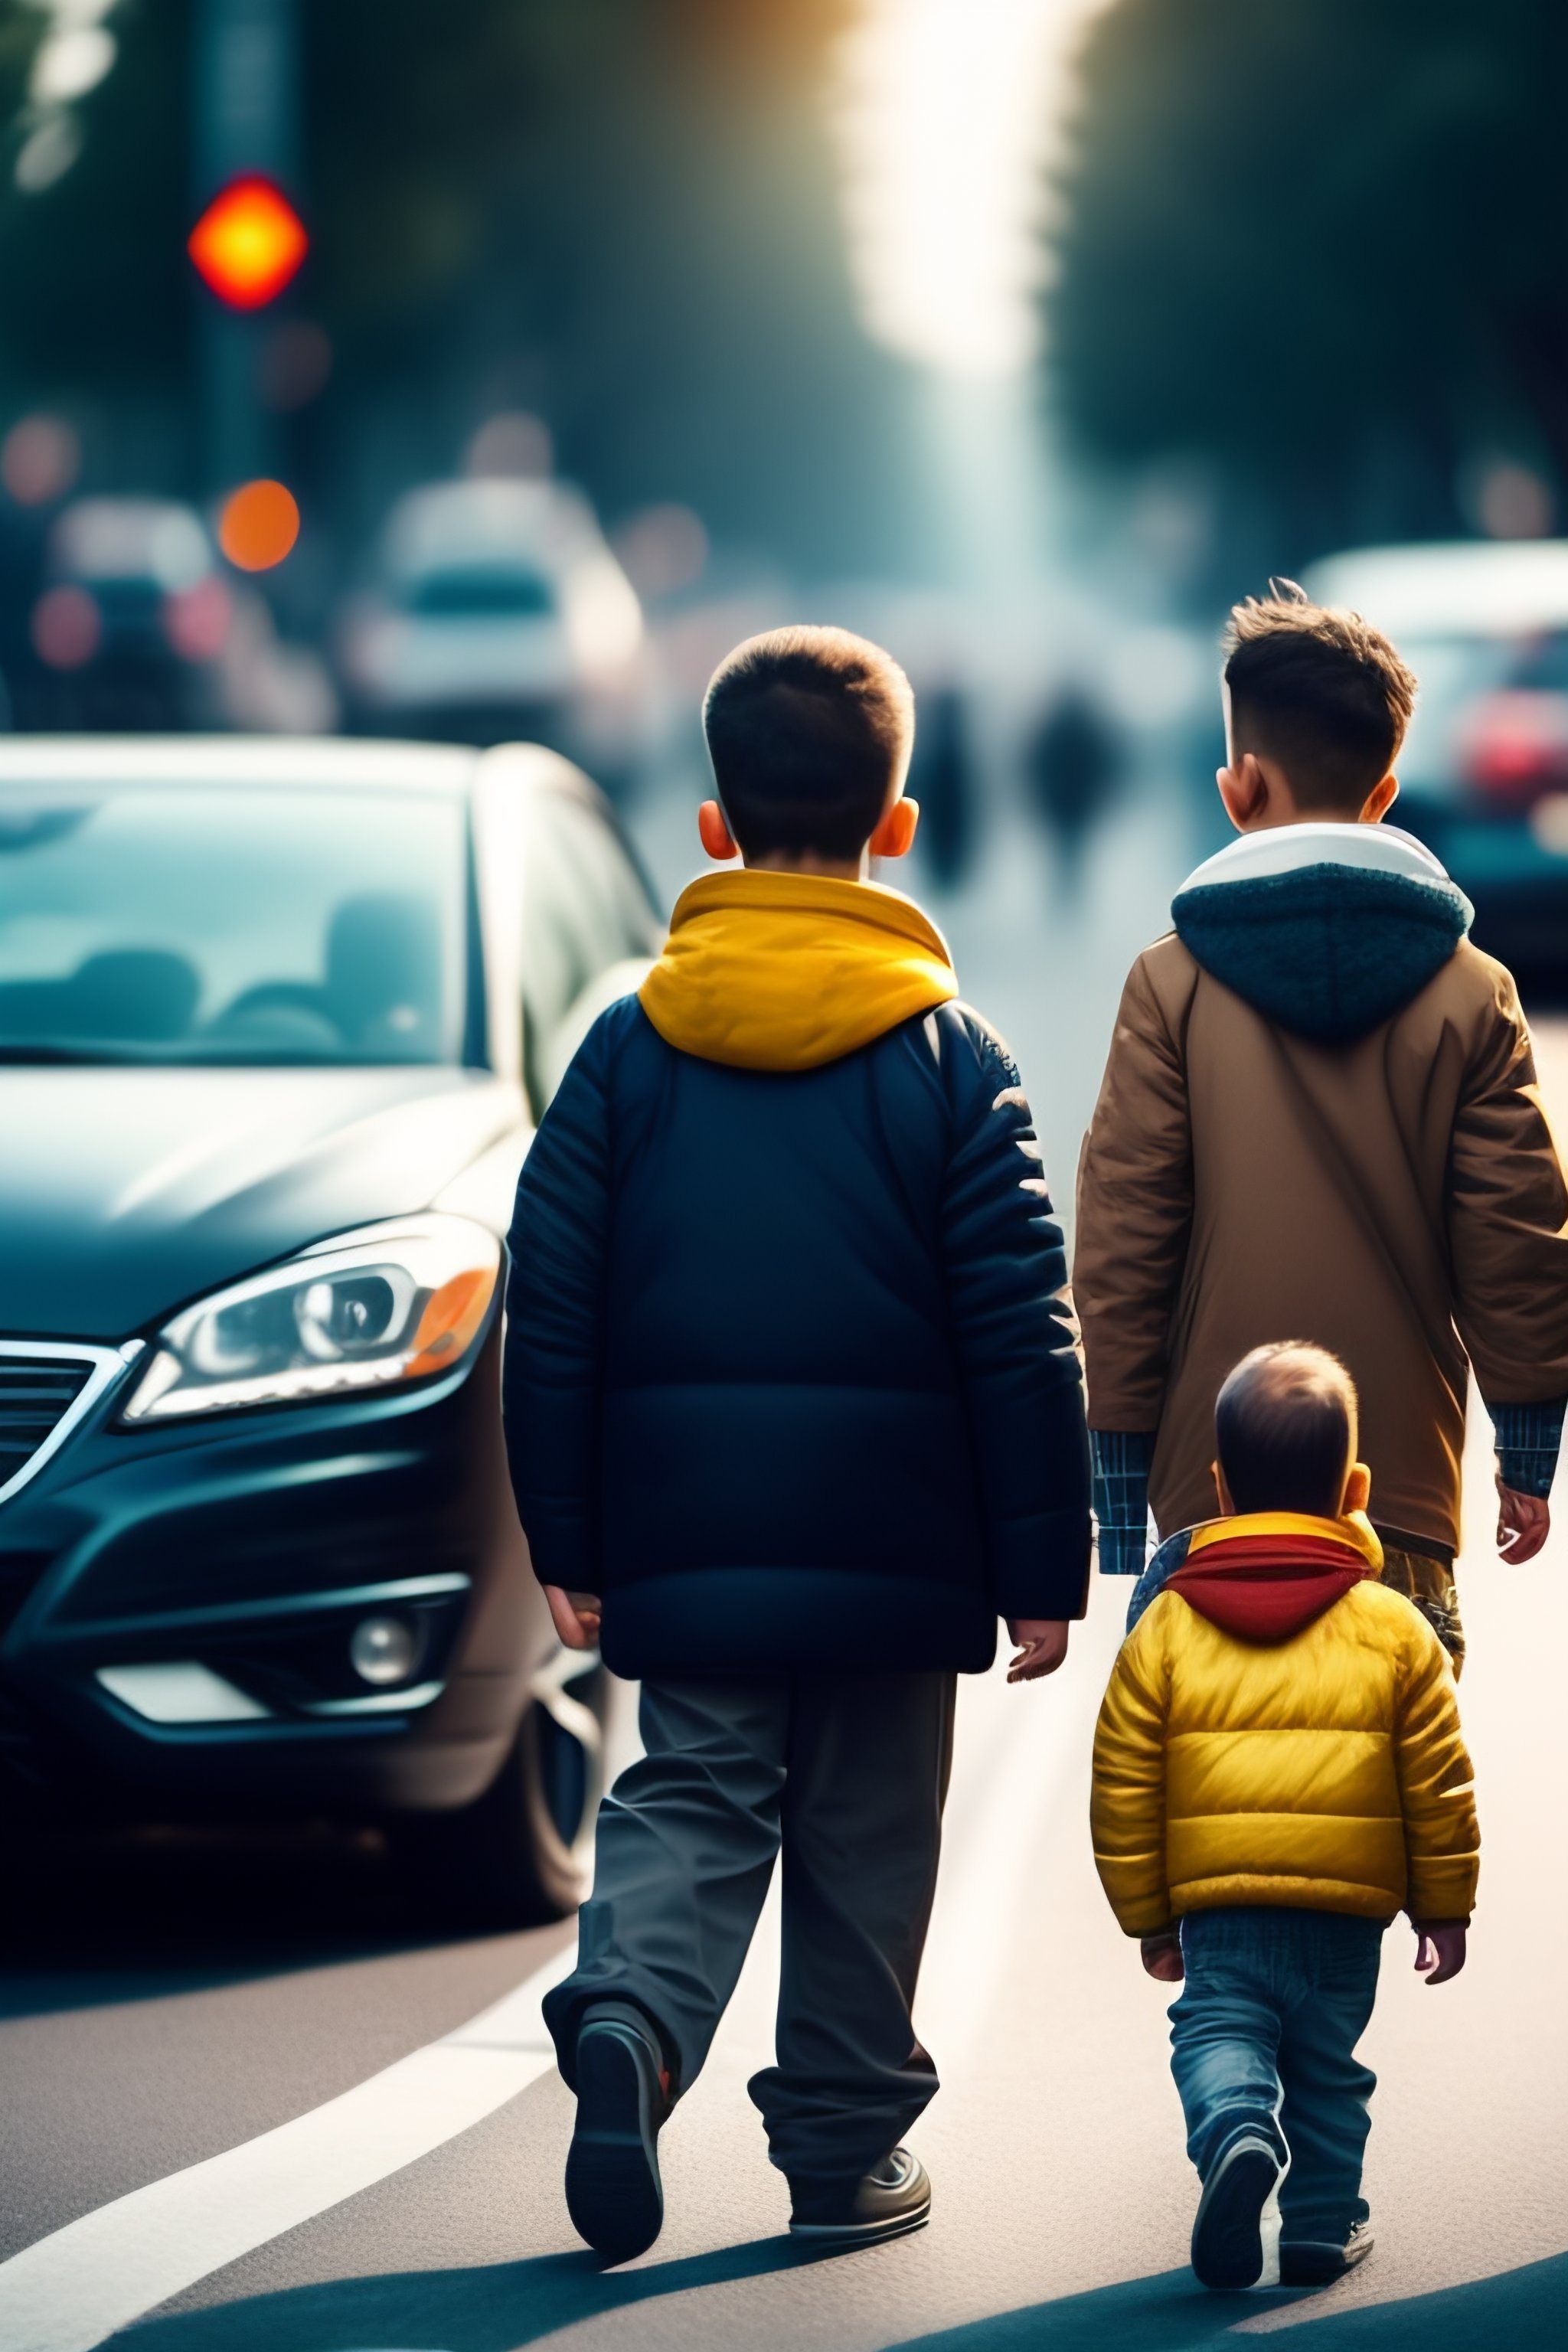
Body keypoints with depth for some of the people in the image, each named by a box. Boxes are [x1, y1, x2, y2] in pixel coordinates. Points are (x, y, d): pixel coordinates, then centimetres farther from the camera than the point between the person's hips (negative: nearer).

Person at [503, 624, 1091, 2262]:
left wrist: (565, 1541, 9)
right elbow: (1020, 1334, -6)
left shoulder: (628, 1049, 1)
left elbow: (551, 1309, 1)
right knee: (865, 1846, 10)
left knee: (693, 1804, 8)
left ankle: (629, 2016, -20)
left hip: (685, 1546, 1)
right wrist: (1042, 1567, 0)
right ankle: (847, 2149, 16)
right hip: (893, 1547, -1)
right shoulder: (949, 1059, -5)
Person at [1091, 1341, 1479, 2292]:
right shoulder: (1395, 1628, 0)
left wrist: (1147, 1917, 12)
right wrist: (1446, 1907, 14)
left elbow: (1126, 1789, 2)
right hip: (1348, 1906, 1)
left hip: (1218, 1904, -1)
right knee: (1326, 2060, 14)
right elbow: (1439, 1786, 2)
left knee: (1218, 2030, 4)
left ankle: (1236, 2129, -25)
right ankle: (1321, 2223, 18)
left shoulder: (1167, 1627, 0)